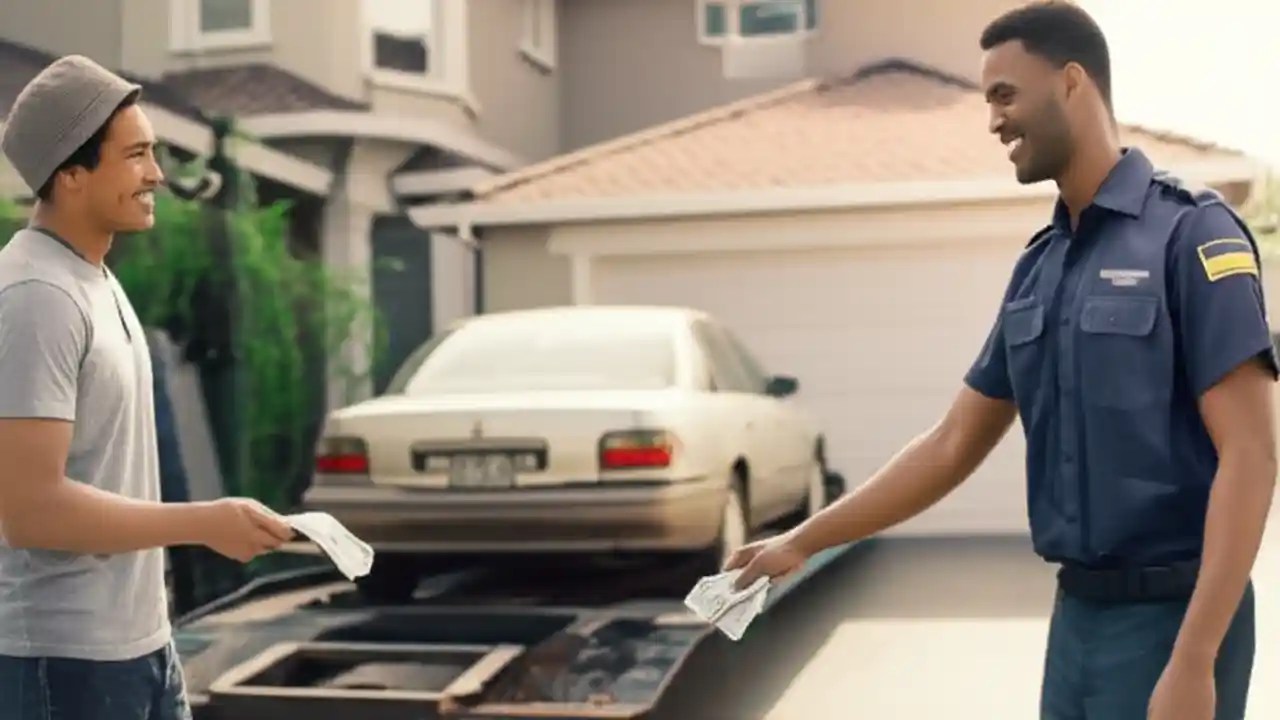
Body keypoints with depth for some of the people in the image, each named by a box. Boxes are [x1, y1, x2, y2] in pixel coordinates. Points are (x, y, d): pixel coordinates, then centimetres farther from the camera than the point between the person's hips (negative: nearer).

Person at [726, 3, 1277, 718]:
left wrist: (1193, 662, -22)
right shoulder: (1037, 267, 10)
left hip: (1170, 618, -7)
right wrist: (803, 542, 13)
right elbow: (954, 444, 15)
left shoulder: (1190, 232, -12)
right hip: (1077, 612, 7)